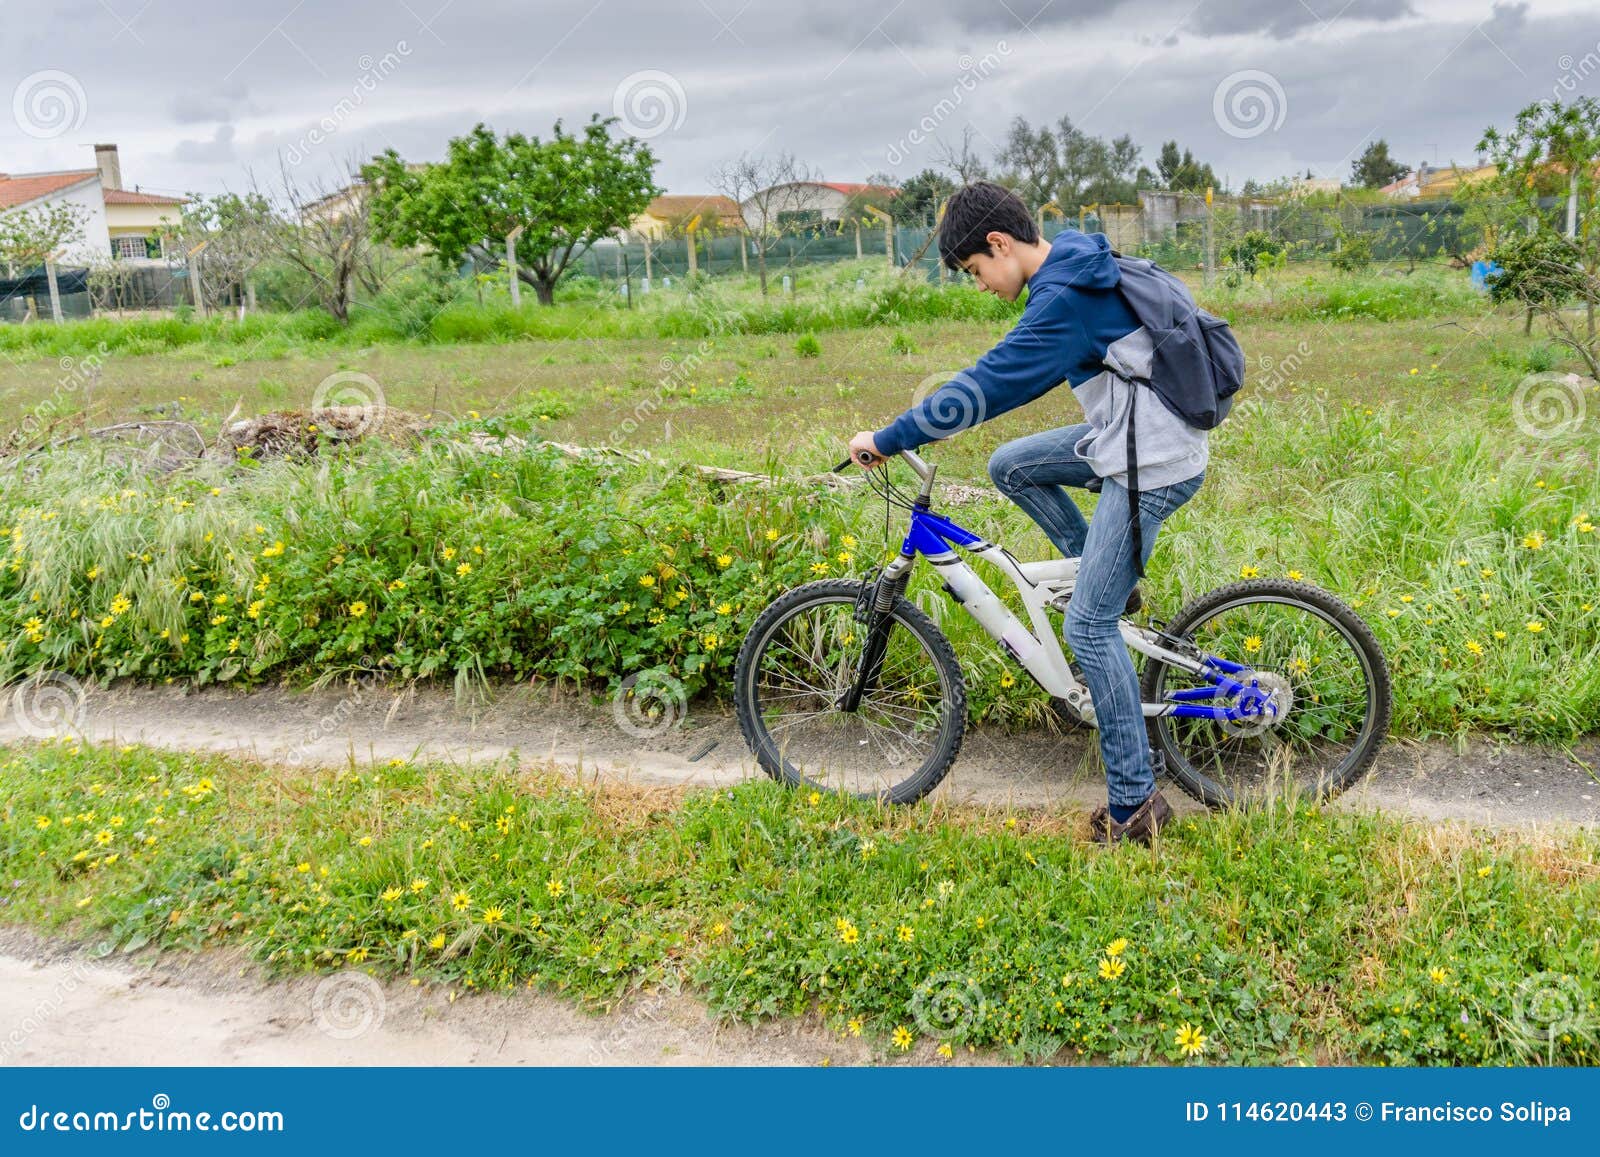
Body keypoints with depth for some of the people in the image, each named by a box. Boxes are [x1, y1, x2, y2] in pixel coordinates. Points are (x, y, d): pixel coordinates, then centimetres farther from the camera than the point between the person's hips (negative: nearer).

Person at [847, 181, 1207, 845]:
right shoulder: (1076, 265, 10)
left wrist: (887, 439, -15)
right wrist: (952, 410, 19)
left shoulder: (1064, 300, -21)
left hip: (1151, 466, -10)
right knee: (1010, 465, 13)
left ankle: (1135, 802, 1)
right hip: (1127, 434, 10)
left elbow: (989, 384, -23)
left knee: (1088, 626, -7)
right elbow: (1016, 373, 22)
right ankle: (1108, 580, 20)